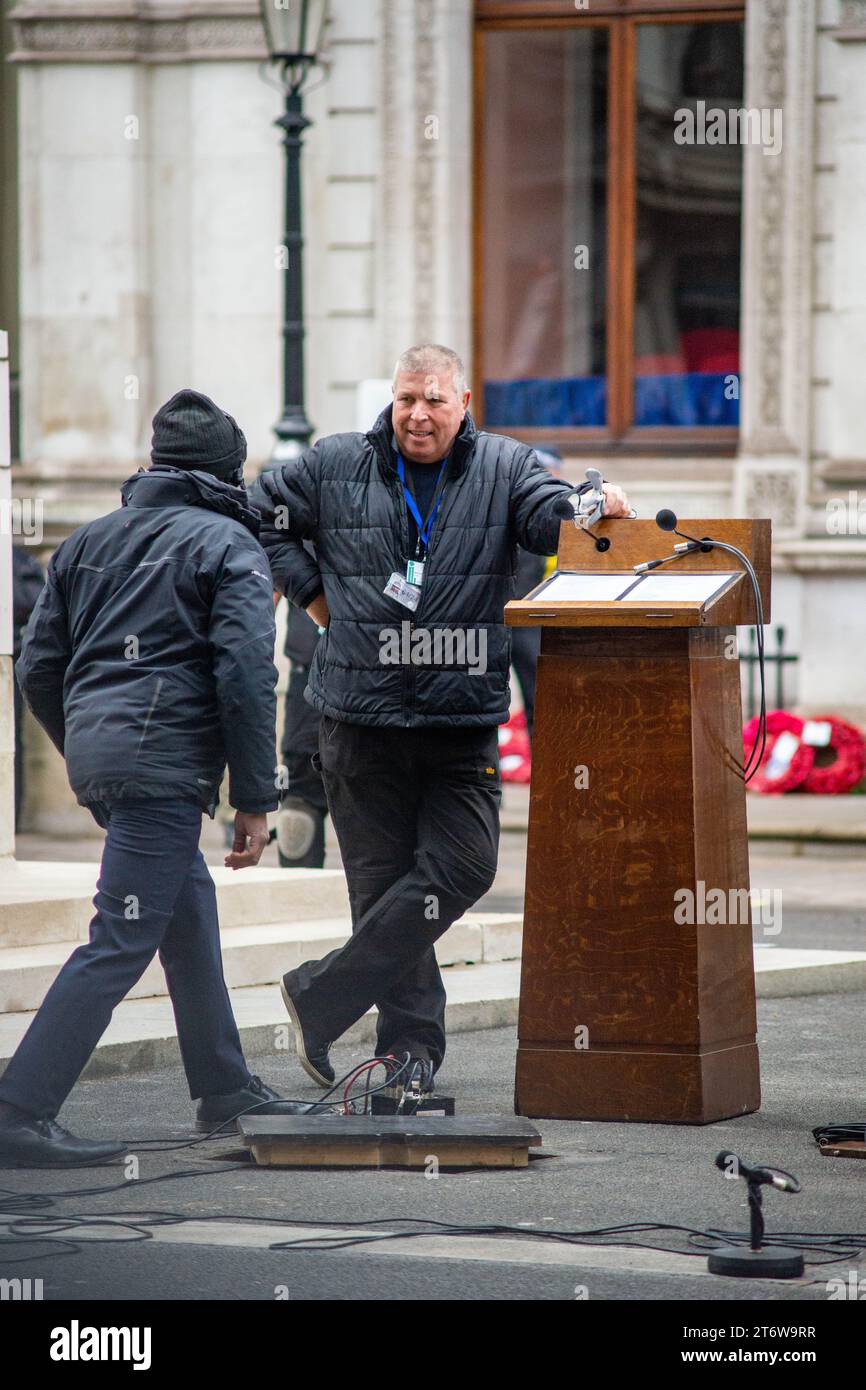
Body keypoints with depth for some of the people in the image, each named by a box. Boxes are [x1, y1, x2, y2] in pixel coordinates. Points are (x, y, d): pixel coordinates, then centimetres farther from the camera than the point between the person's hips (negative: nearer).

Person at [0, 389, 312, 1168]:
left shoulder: (90, 541, 17)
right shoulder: (227, 546, -2)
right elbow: (246, 675, -11)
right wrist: (255, 799, -8)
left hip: (94, 751, 8)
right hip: (166, 759, -8)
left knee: (191, 914, 22)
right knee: (122, 943, -9)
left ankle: (224, 1088, 31)